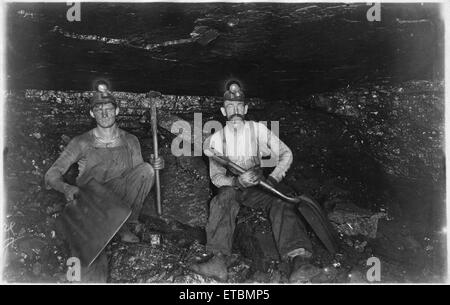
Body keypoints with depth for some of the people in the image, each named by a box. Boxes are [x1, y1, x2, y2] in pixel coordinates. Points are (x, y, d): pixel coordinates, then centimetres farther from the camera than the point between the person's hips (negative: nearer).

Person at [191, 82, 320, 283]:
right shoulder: (216, 139, 1)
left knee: (279, 204, -29)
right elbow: (216, 177, -4)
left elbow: (285, 154, 3)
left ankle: (298, 261, -45)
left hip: (256, 188, 1)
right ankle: (218, 262, -47)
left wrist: (273, 178, -12)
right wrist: (238, 181, -24)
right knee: (224, 198, -35)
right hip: (230, 186, 0)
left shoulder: (258, 130, 1)